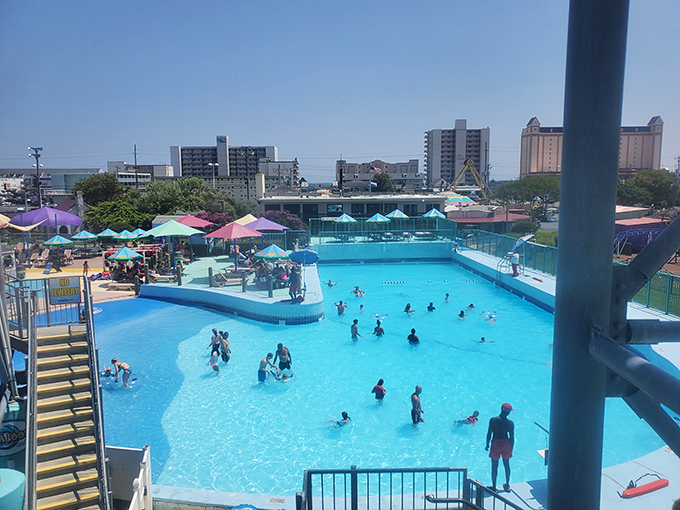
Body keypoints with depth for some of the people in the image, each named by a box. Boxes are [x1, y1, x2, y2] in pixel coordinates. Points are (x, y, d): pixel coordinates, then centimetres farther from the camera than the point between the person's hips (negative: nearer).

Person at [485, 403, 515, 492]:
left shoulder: (493, 420, -15)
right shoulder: (510, 423, -11)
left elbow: (489, 433, -10)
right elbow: (512, 437, -4)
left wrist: (487, 445, 3)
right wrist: (511, 449, 10)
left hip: (495, 443, -2)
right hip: (506, 444, 2)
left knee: (494, 466, 11)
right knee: (506, 465, 21)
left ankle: (494, 487, 21)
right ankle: (507, 486, 35)